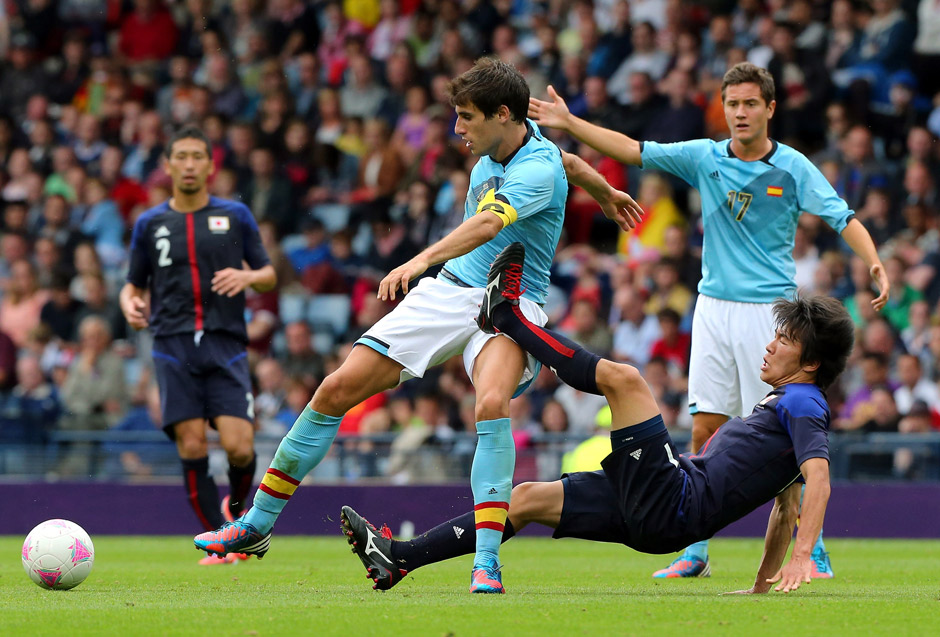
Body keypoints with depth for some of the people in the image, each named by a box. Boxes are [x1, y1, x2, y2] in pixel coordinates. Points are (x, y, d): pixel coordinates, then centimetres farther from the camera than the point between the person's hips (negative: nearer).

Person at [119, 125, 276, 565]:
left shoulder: (235, 216, 10)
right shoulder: (150, 224, 13)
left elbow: (269, 274, 14)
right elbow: (134, 285, 19)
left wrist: (248, 277, -8)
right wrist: (130, 304, -4)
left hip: (226, 346, -1)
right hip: (173, 347, 1)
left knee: (239, 447, -13)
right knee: (192, 447, -10)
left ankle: (236, 509, 18)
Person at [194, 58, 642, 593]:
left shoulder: (538, 170, -22)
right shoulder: (497, 146, 4)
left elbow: (487, 224, -42)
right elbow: (568, 160, 25)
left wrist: (424, 258, -59)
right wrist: (605, 191, 46)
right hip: (450, 290, 7)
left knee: (493, 404, -38)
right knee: (338, 389, -3)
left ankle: (487, 562, -35)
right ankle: (258, 525, 10)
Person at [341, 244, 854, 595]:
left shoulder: (803, 404, -5)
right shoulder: (780, 402, 24)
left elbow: (817, 475, -21)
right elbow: (786, 502, 27)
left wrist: (803, 557, -33)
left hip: (674, 507, -10)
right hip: (653, 513, 10)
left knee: (622, 378, -16)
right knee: (529, 497, 8)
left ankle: (509, 314, 0)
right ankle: (397, 559, 5)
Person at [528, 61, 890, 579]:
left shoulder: (792, 168, -4)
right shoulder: (705, 158, 6)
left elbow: (842, 217, -11)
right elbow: (632, 150, 9)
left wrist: (874, 264, -27)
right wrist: (569, 123, 3)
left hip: (769, 308, -4)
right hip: (714, 306, 4)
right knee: (705, 431, 2)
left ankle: (813, 551, 2)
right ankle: (695, 552, 9)